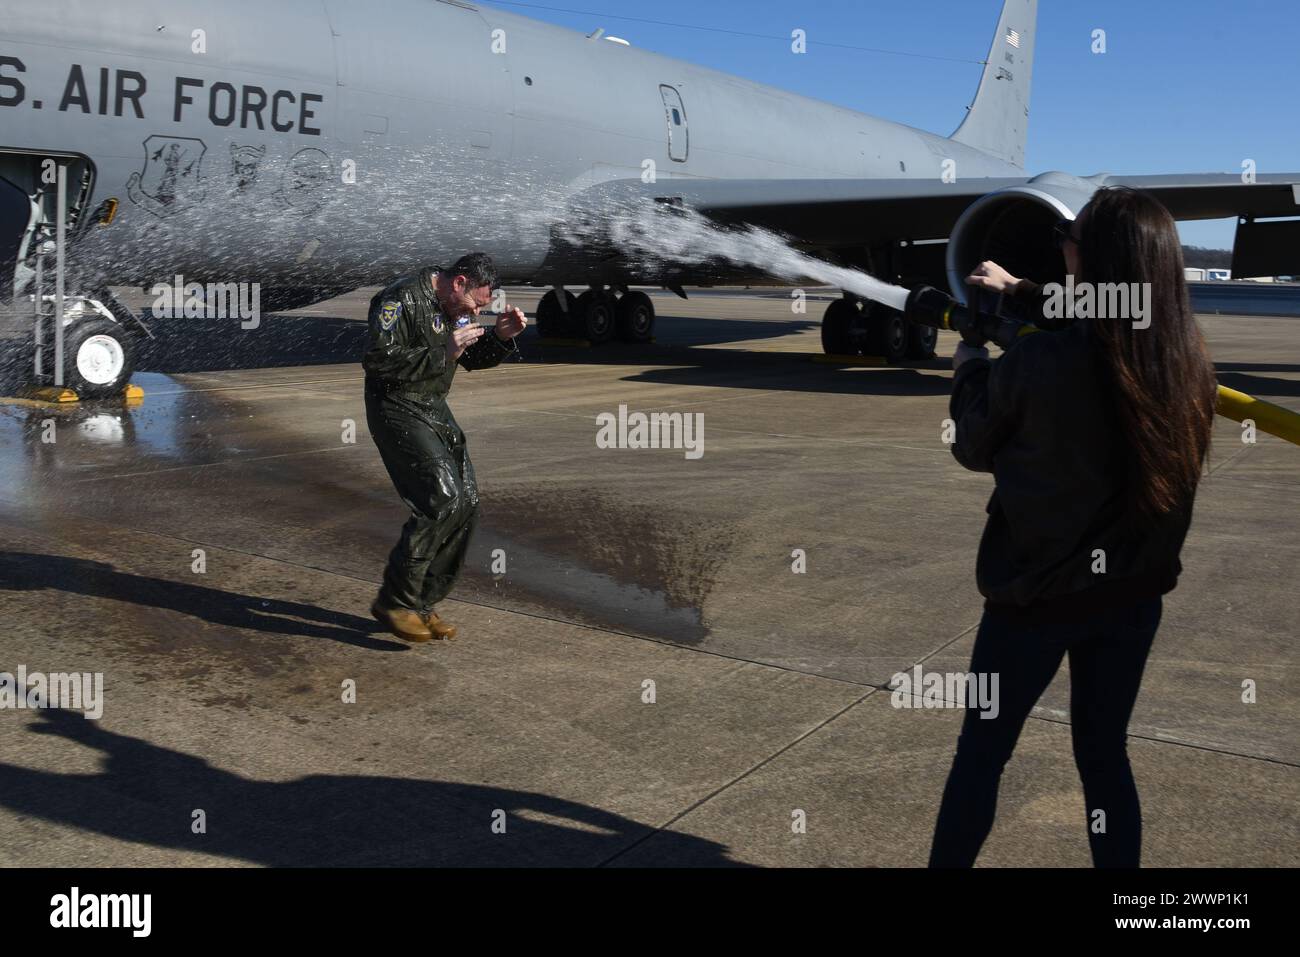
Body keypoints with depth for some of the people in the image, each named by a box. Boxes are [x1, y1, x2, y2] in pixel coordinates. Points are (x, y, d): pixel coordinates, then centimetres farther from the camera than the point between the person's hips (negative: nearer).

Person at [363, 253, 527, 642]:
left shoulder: (454, 307, 11)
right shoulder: (403, 299, -16)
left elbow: (475, 359, 22)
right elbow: (377, 359, -24)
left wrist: (501, 338, 2)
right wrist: (443, 353, -24)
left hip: (435, 408, 9)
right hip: (397, 409, -9)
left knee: (467, 504, 4)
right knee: (442, 500, -18)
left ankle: (421, 604, 14)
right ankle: (395, 602, -6)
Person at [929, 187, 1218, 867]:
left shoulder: (1036, 365, -24)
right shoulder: (1188, 358, -7)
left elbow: (975, 448, -5)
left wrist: (970, 366, 12)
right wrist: (1022, 293, 25)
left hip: (1036, 594, -4)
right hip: (1133, 595, 5)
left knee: (980, 754, 14)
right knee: (1105, 754, 20)